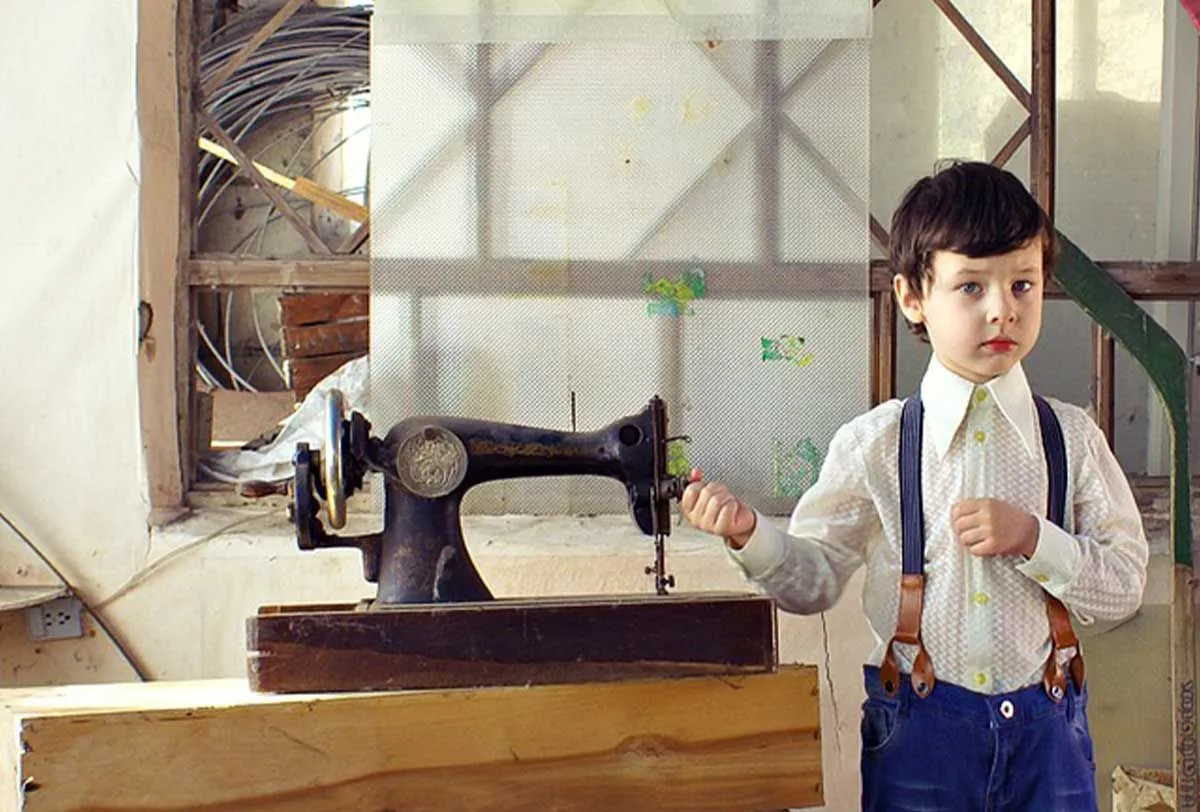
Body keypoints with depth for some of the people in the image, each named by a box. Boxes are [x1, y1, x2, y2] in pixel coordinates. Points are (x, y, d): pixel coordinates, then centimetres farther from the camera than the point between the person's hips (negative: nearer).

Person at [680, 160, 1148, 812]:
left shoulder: (1070, 438, 0)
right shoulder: (874, 445, -5)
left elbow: (1125, 585, -1)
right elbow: (816, 579, -1)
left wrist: (1032, 537, -16)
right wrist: (750, 535, -19)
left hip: (1046, 726, 2)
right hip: (919, 727, -1)